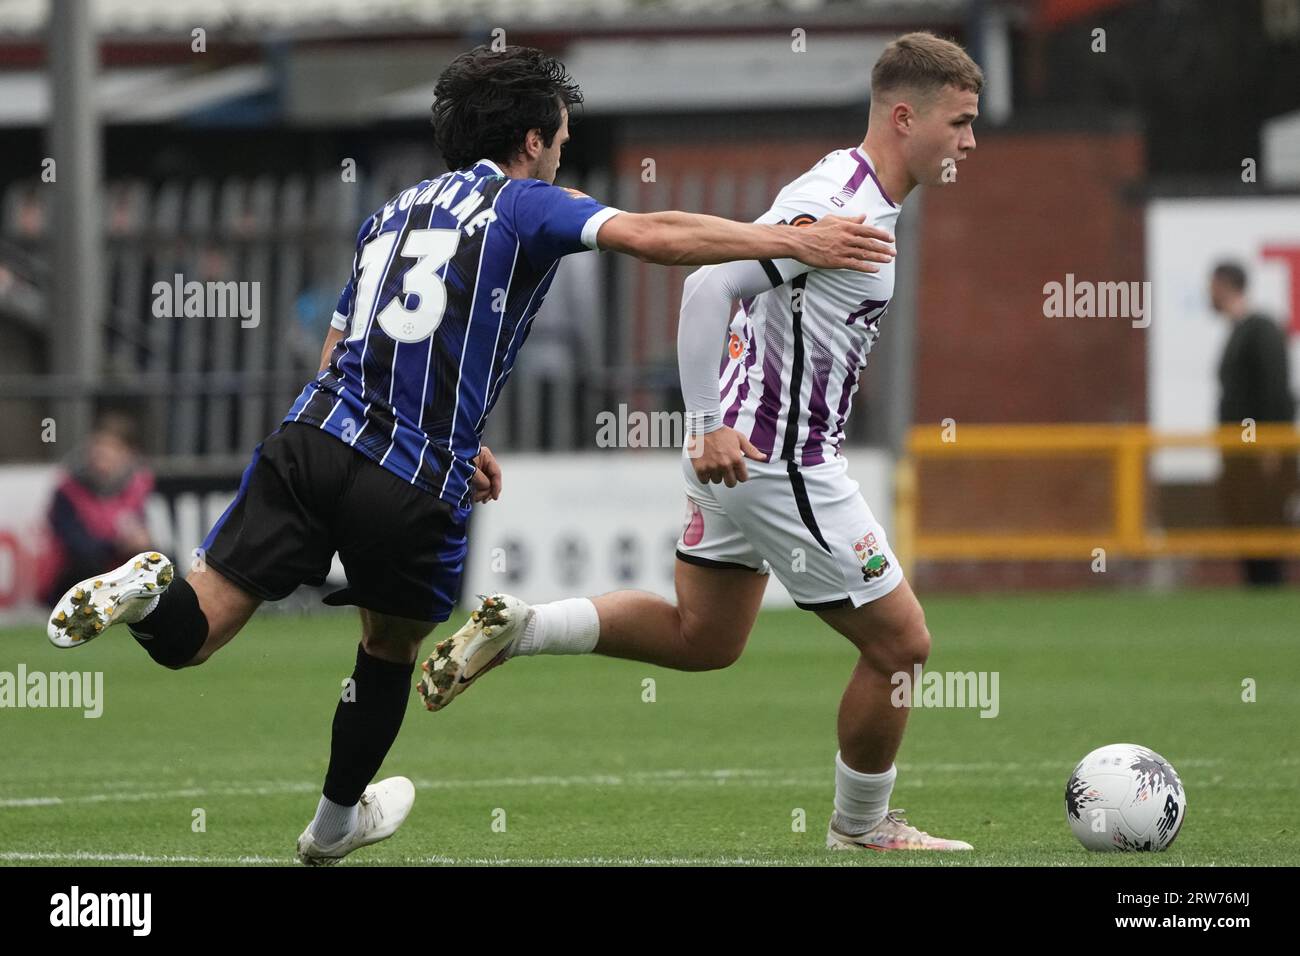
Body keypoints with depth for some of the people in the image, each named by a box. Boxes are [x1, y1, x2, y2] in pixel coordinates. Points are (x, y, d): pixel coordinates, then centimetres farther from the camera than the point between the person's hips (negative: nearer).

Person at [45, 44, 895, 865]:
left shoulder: (394, 212, 24)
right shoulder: (526, 204, 4)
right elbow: (651, 235, -13)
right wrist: (793, 242, -8)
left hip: (316, 435, 4)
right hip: (417, 490, -4)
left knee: (188, 637, 0)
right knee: (391, 650, 24)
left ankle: (149, 597, -33)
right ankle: (338, 821, 41)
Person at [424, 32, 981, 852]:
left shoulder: (856, 193, 10)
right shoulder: (840, 208, -21)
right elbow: (709, 286, -28)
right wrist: (711, 429, -27)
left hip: (740, 451, 10)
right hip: (781, 464, -10)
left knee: (701, 638, 21)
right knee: (899, 643, 1)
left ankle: (516, 630, 14)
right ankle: (862, 829, 17)